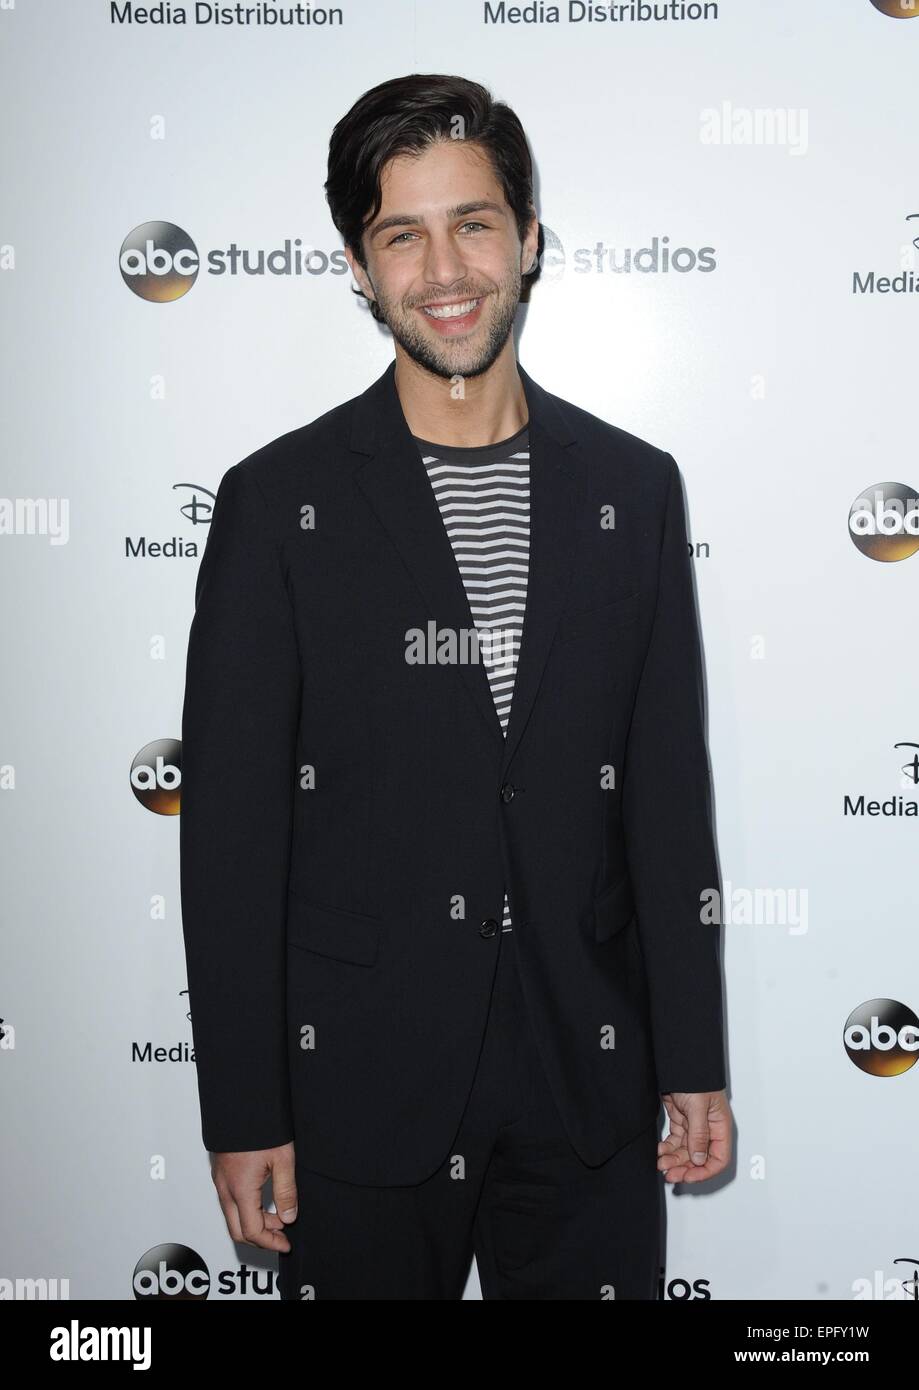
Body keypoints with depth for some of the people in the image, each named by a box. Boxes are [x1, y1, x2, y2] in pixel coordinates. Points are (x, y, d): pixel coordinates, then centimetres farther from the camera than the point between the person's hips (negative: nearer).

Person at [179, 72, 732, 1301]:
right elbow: (231, 826, -5)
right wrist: (243, 1112, -6)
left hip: (587, 1077, 2)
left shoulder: (635, 487, 2)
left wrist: (694, 1061, 4)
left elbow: (668, 792, 4)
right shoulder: (279, 501, -5)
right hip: (360, 1089, -2)